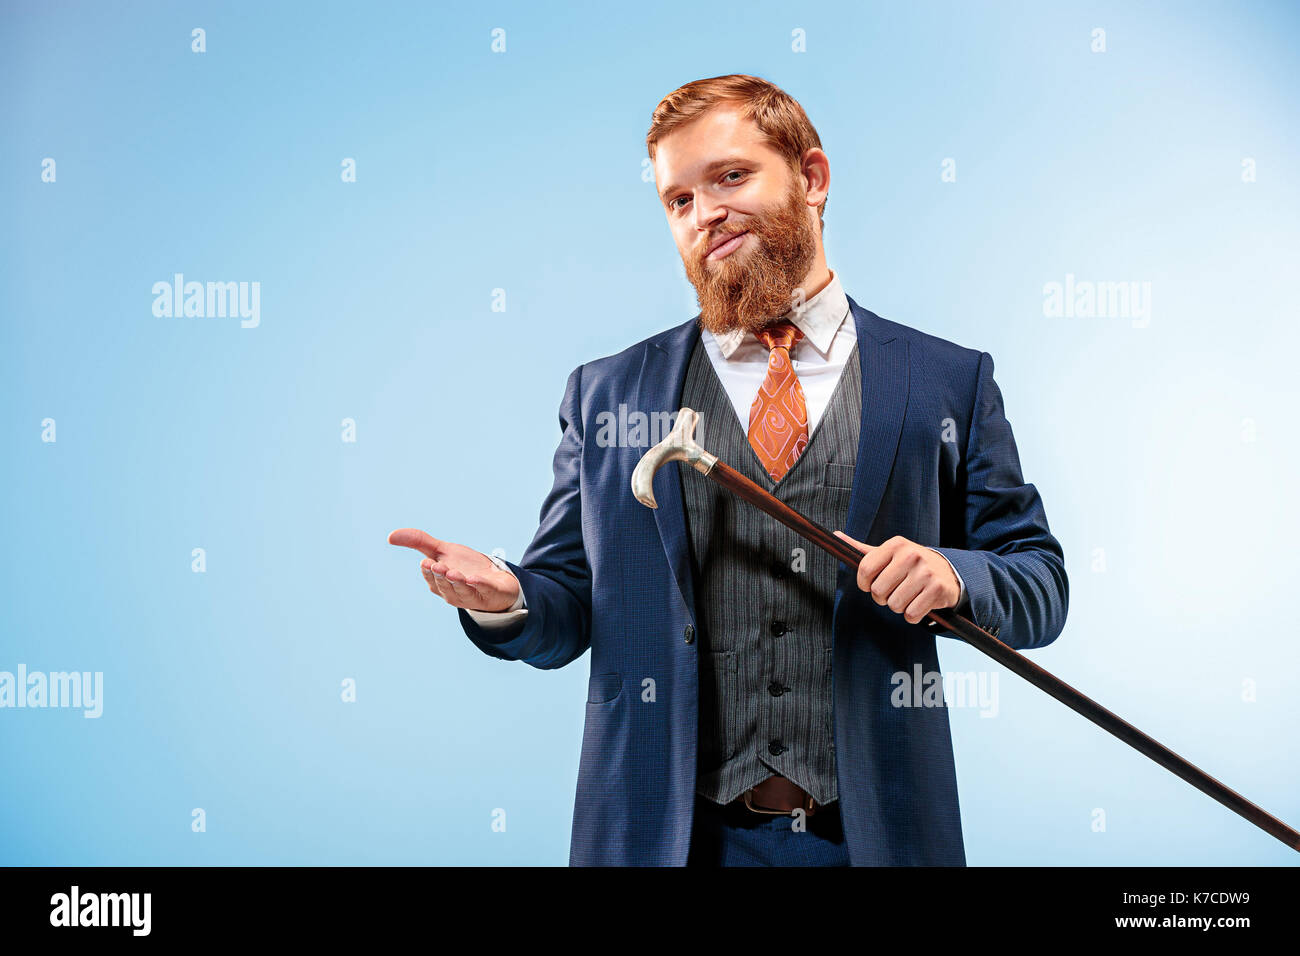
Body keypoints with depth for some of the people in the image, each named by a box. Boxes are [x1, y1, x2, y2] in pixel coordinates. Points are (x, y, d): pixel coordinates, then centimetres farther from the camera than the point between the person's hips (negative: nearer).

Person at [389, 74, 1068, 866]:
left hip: (874, 832, 0)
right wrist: (506, 601, -15)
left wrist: (953, 575, -16)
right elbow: (570, 606, 7)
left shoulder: (951, 382, 4)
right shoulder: (605, 394, 6)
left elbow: (1041, 583, 5)